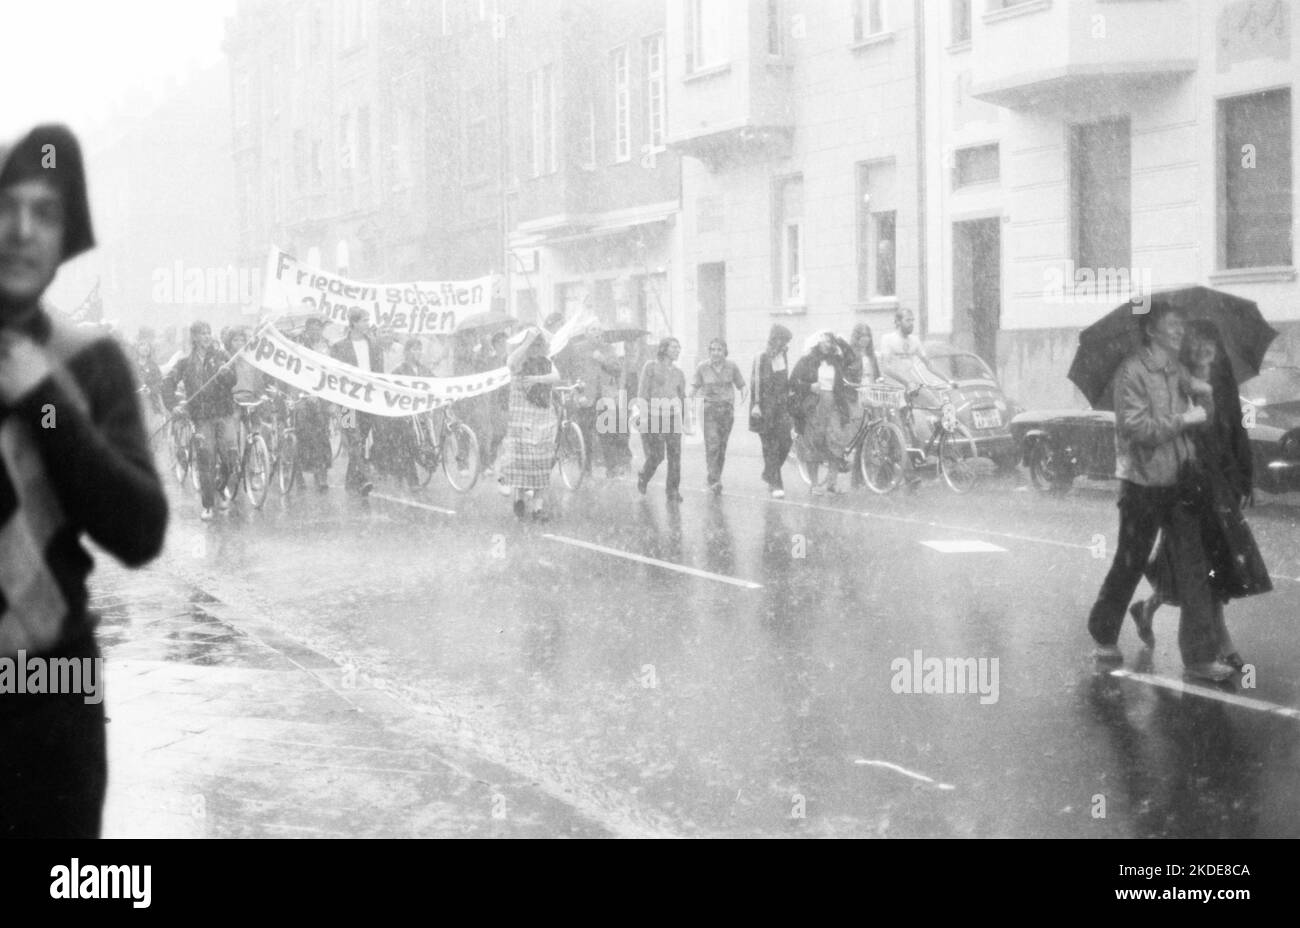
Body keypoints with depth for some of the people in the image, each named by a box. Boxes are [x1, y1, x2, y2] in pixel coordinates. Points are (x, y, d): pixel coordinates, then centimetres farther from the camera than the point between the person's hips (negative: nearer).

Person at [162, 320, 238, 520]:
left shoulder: (220, 356, 6)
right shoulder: (186, 362, 8)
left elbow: (231, 382, -4)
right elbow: (168, 382, 7)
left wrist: (226, 373, -27)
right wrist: (173, 405, -7)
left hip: (224, 413, 0)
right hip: (202, 417, 0)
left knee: (230, 456, -9)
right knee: (206, 460, -5)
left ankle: (222, 489, 20)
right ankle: (207, 506, 4)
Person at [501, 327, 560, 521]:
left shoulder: (546, 361, 9)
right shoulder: (518, 361, -4)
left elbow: (556, 377, -9)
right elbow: (512, 362, -29)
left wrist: (538, 378, -25)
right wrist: (529, 338, -30)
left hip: (545, 416, 4)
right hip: (522, 416, -4)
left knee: (542, 461, 0)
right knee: (522, 456, -8)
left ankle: (538, 507, 2)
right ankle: (519, 495, 17)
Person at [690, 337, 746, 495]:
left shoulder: (732, 367, 2)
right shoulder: (702, 368, -1)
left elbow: (741, 385, 7)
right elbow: (695, 387, 6)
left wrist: (744, 393, -14)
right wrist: (691, 395, -15)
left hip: (727, 409, 2)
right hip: (709, 409, -2)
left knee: (722, 446, 5)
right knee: (712, 445, -15)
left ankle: (714, 477, 22)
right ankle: (714, 481, -19)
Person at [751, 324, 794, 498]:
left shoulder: (784, 359, 11)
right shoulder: (761, 359, -5)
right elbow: (756, 383, -9)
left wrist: (788, 403, 19)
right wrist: (756, 404, -16)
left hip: (781, 407, 5)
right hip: (765, 408, -5)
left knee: (786, 442, -5)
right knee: (770, 446, -4)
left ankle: (769, 475, 16)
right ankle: (775, 484, -2)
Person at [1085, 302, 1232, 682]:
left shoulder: (1177, 370, 11)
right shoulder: (1131, 373, -12)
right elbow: (1138, 429, -21)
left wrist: (1196, 388, 13)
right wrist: (1184, 418, -16)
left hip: (1179, 480, 6)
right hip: (1143, 483, -6)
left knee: (1194, 568, -1)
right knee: (1129, 564, 6)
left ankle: (1199, 656, 0)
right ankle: (1104, 635, 27)